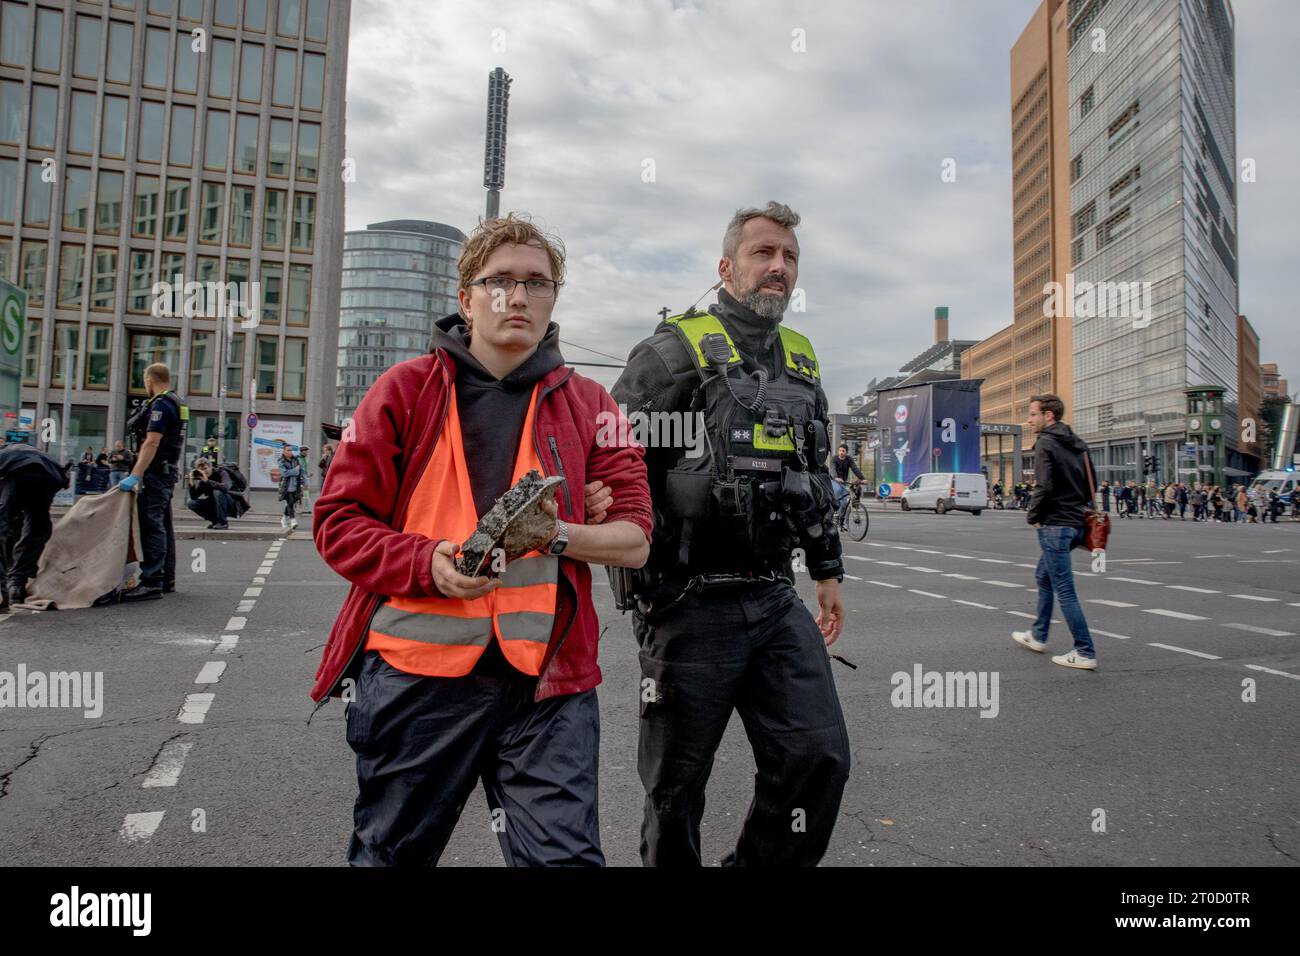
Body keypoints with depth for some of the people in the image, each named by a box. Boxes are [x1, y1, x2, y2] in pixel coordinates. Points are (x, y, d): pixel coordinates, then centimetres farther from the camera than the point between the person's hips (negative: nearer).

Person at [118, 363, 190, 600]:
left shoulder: (161, 404, -14)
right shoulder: (178, 403, 17)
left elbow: (152, 443, -23)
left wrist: (135, 475, -26)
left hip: (155, 473, -10)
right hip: (168, 472, 10)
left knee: (151, 526, -12)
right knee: (163, 526, 14)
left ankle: (151, 583, -14)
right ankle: (167, 579, 20)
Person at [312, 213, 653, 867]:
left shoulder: (589, 406, 7)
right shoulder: (405, 389, 4)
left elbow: (635, 539, 2)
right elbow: (338, 522, 2)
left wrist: (558, 535, -17)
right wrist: (428, 563, -15)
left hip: (547, 677, 0)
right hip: (416, 667, 1)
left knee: (565, 856, -2)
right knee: (390, 854, 18)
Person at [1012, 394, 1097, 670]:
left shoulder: (1045, 442, -13)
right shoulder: (1078, 443, 14)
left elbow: (1044, 486, -22)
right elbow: (1090, 484, 17)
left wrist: (1033, 516, -8)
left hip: (1055, 525, -10)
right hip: (1076, 524, 10)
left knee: (1064, 590, -4)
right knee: (1043, 576, 23)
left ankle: (1085, 653, 0)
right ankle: (1038, 636, 33)